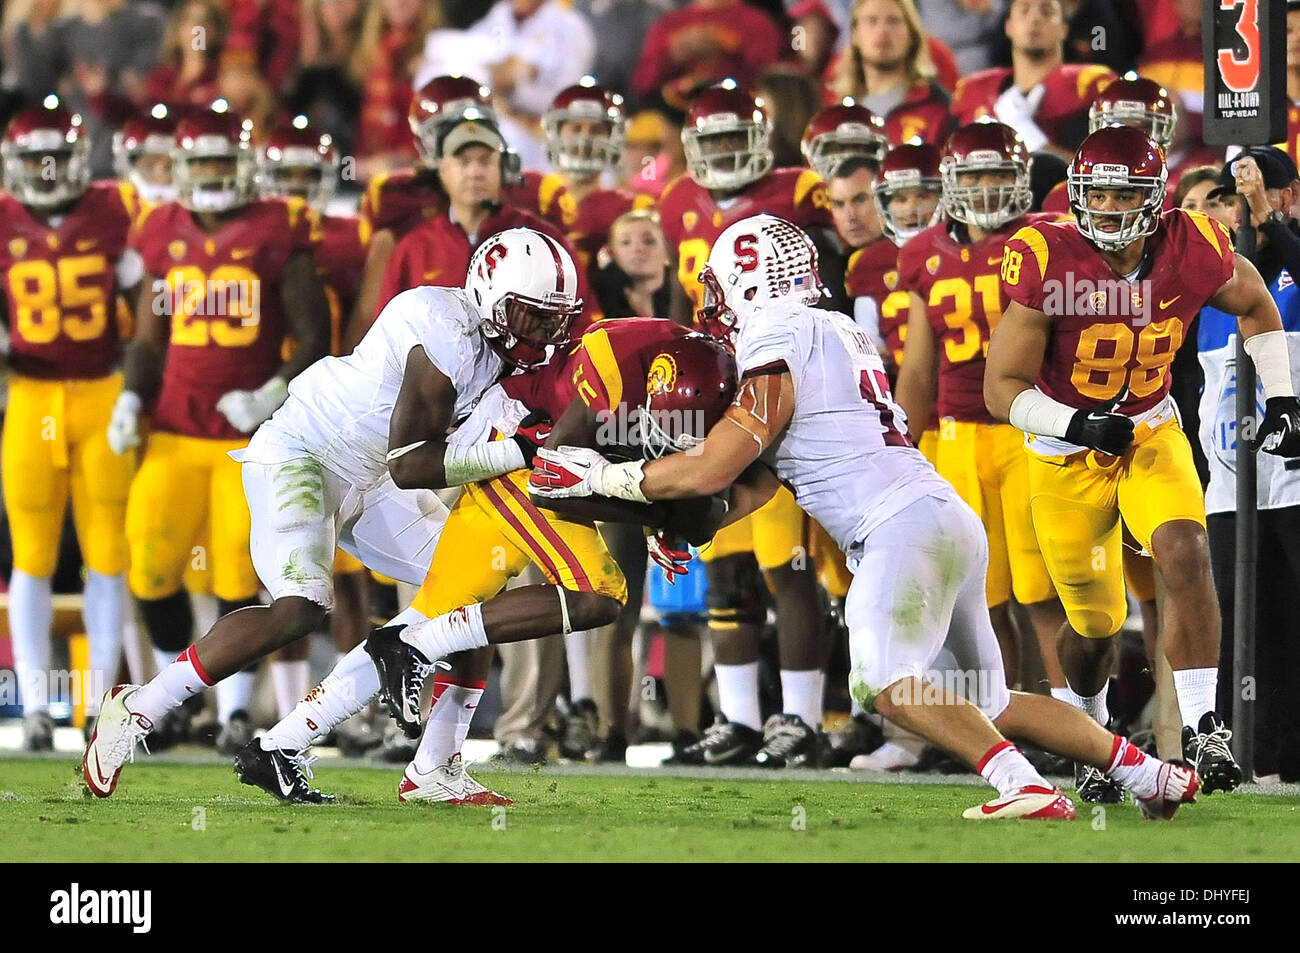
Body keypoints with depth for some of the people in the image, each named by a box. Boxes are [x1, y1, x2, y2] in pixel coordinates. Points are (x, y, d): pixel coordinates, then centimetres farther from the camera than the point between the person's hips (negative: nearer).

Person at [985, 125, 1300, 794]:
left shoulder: (1190, 251, -16)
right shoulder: (1047, 263, -24)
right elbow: (1004, 389, -18)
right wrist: (1077, 424, -33)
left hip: (1150, 432, 2)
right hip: (1066, 453, -2)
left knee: (1184, 555, -25)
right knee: (1094, 627, 7)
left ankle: (1201, 731, -21)